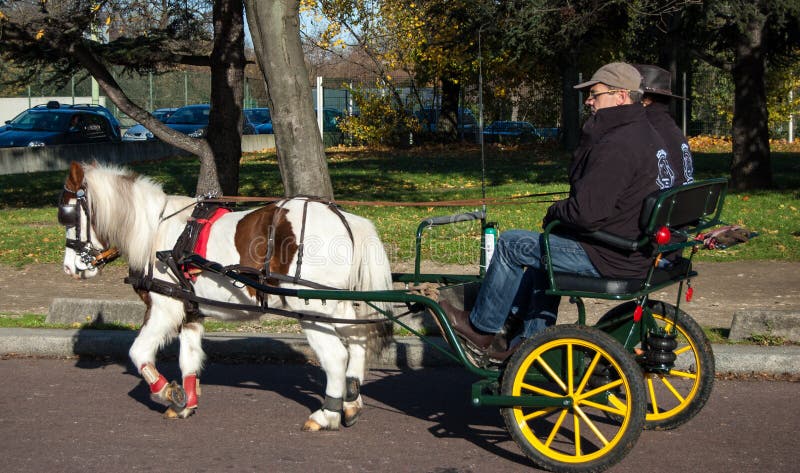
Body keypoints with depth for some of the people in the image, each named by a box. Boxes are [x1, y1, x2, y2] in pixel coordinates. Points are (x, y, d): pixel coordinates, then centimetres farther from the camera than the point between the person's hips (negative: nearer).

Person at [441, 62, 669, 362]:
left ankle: (480, 329, 17)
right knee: (544, 251, 29)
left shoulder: (617, 146, -24)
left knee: (511, 244, 0)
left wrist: (554, 212, -7)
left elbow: (586, 212, -28)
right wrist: (562, 212, 11)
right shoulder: (647, 135, 10)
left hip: (611, 258, -10)